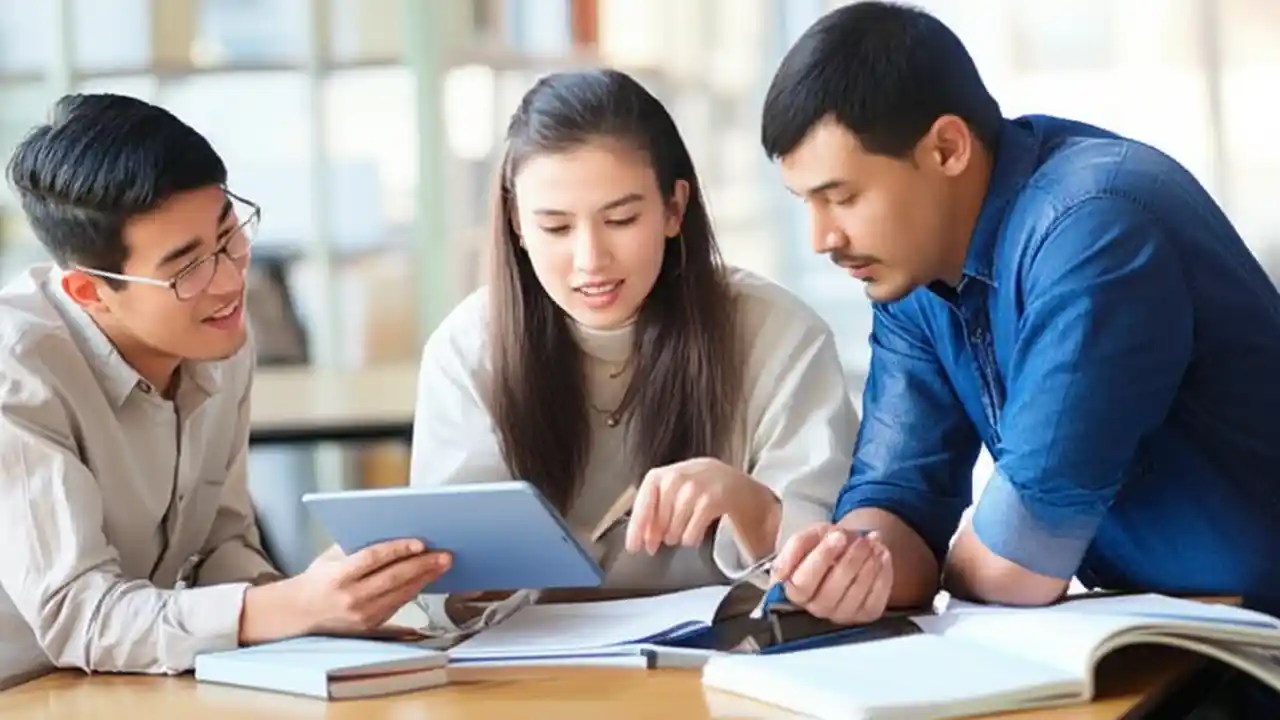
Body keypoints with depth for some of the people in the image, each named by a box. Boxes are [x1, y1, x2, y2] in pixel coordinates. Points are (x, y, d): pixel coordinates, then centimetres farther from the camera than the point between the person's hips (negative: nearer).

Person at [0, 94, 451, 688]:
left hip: (132, 691, 6)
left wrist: (332, 598, -15)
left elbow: (221, 542, 5)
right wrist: (298, 606, -34)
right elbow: (75, 617, -24)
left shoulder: (221, 338, -1)